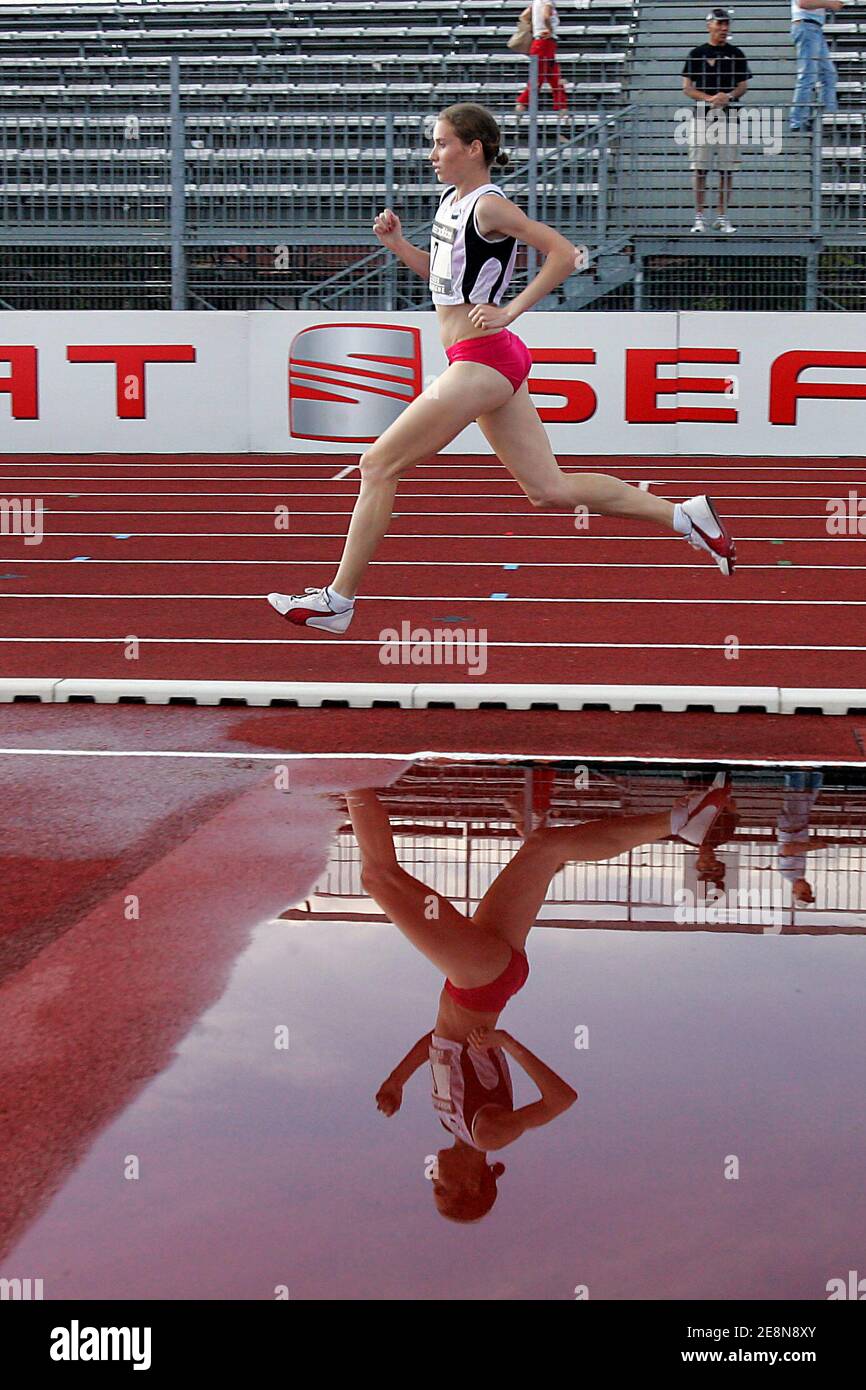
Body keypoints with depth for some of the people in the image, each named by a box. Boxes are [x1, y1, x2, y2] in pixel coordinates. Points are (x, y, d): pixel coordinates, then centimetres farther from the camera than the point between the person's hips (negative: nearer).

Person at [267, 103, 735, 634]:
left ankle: (338, 599, 2)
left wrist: (509, 311, -18)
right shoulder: (450, 200, 15)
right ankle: (687, 515, 12)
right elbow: (440, 272, 28)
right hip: (492, 363, 10)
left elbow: (564, 254, -17)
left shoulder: (489, 206, -12)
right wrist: (396, 242, 12)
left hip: (481, 361, -10)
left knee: (378, 465, -4)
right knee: (550, 490, 10)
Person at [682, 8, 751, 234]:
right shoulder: (697, 54, 6)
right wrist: (709, 98, -13)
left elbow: (743, 86, 10)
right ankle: (699, 216, 2)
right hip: (703, 115, -1)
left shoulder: (736, 54, 11)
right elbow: (687, 88, 3)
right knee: (700, 169, -3)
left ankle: (723, 217, 6)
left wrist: (728, 96, -11)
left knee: (727, 170, 0)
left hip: (728, 116, 2)